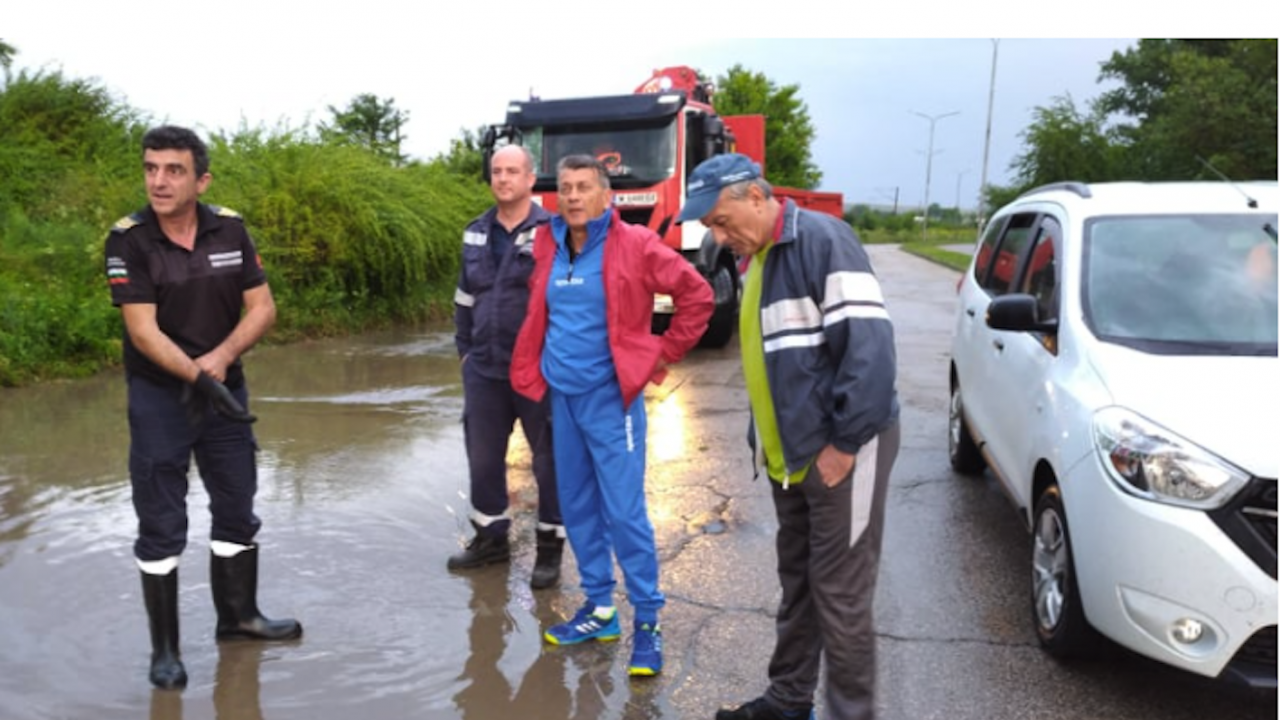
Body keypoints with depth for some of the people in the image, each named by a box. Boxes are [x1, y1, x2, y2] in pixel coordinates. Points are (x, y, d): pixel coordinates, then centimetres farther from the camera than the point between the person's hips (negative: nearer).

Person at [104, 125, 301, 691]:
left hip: (227, 388, 4)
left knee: (237, 509, 14)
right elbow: (143, 331, -18)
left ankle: (238, 615, 32)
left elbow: (262, 308, -4)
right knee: (161, 527, 3)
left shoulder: (230, 229, -4)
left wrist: (221, 358, -19)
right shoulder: (128, 239, -14)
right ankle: (164, 648, 16)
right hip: (158, 396, -4)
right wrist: (197, 377, -29)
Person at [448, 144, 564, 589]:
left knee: (549, 460, 5)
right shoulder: (476, 234, 10)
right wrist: (464, 347, 17)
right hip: (484, 370, 6)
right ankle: (491, 537, 31)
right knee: (483, 458, 13)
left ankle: (550, 546, 20)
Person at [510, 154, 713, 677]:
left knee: (624, 512, -4)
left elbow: (697, 295, -7)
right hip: (562, 396, 6)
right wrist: (531, 369, 14)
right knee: (578, 508, 13)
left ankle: (647, 621, 10)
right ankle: (599, 608, 27)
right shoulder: (547, 247, 6)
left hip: (609, 396, -6)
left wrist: (664, 354, -5)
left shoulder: (633, 245, -10)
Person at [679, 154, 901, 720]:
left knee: (839, 591, 0)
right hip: (790, 454, 9)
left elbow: (869, 345, -22)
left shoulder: (821, 239, -16)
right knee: (797, 583, 18)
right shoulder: (758, 260, 13)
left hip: (839, 451, -9)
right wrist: (763, 438, 14)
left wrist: (845, 442, -19)